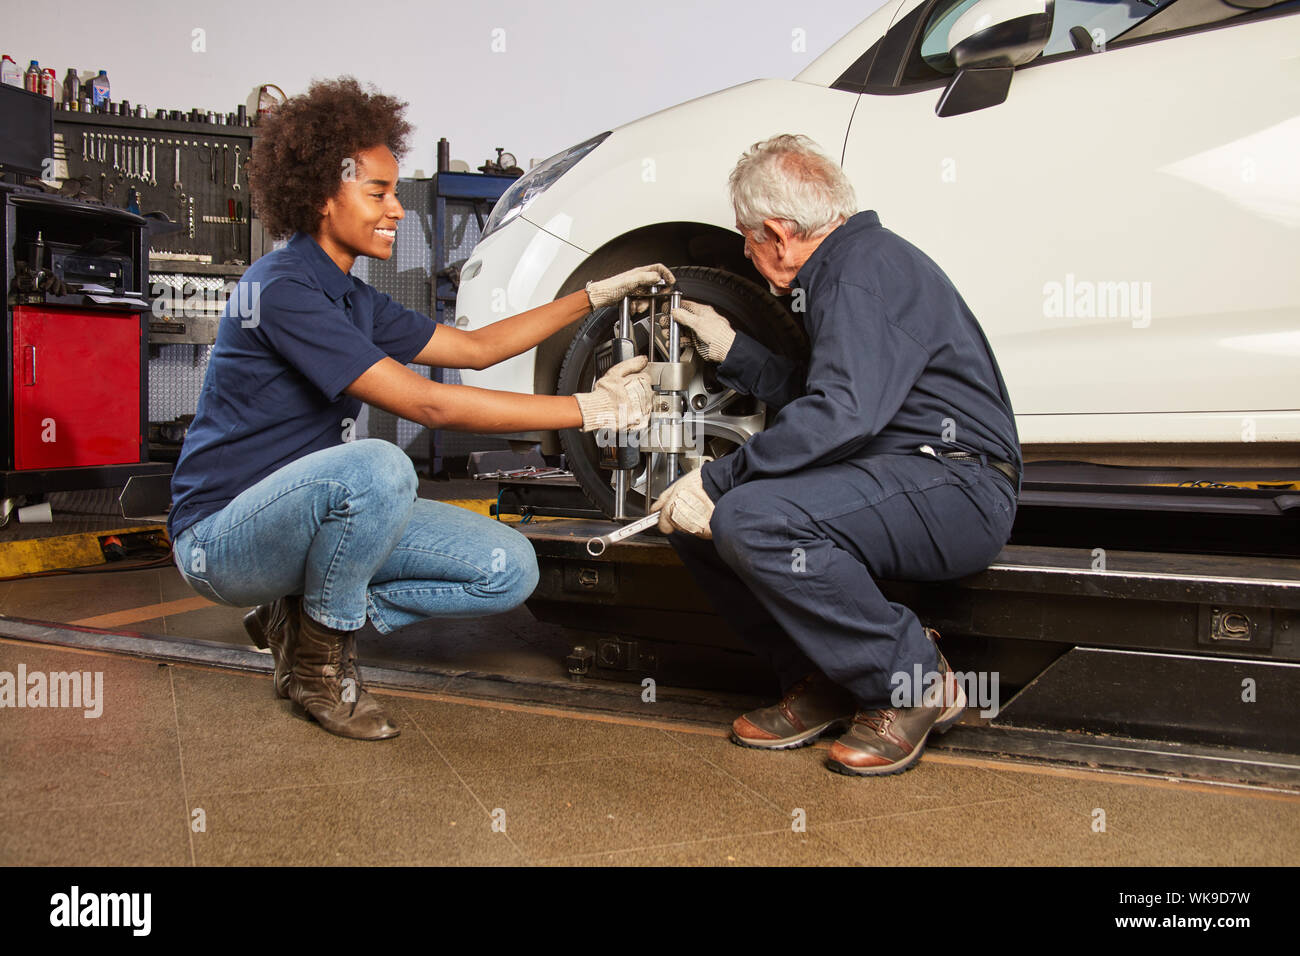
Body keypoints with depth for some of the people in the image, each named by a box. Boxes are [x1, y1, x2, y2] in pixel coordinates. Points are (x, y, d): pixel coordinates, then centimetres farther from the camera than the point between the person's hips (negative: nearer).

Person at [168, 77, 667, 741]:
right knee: (376, 466, -39)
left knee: (508, 569, -7)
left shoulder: (353, 299, 9)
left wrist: (597, 295, 10)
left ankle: (302, 615, 6)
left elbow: (477, 347, 15)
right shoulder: (281, 289, -20)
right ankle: (319, 664, -13)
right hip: (220, 535, -8)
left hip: (311, 508, 8)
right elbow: (426, 403, -27)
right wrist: (590, 409, -25)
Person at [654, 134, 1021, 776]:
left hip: (957, 483, -10)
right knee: (690, 515, 0)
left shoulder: (869, 266, -14)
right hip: (890, 476, 10)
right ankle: (821, 682, 5)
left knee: (753, 518, -32)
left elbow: (841, 412, -28)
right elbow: (812, 393, 29)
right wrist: (730, 350, 32)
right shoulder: (839, 270, 18)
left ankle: (913, 682, -12)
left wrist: (716, 481, -23)